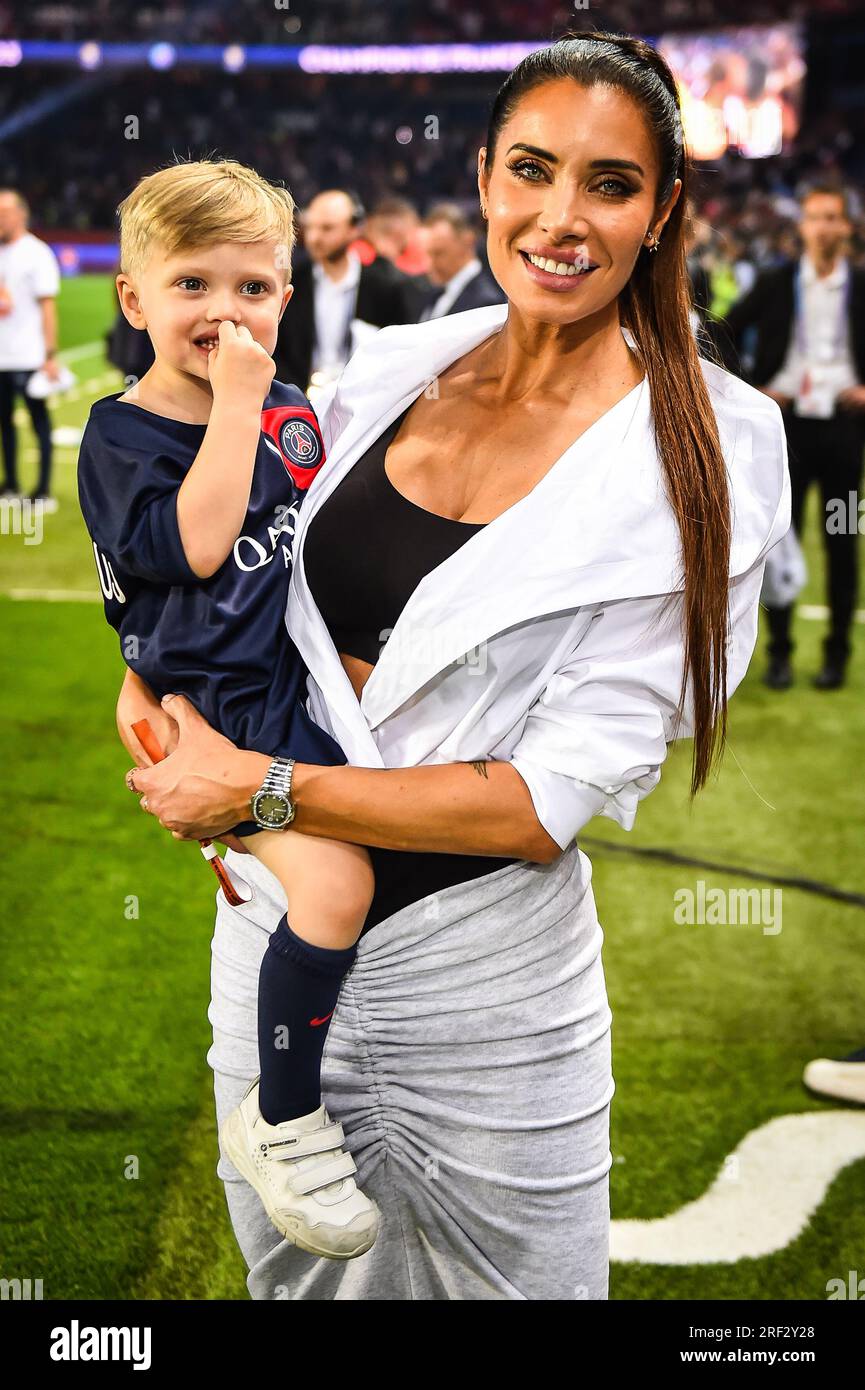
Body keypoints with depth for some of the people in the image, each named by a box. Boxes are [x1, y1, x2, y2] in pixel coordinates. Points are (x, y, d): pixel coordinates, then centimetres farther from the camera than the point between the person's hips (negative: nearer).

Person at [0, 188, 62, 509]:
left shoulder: (36, 254, -6)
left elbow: (47, 307, -9)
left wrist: (50, 355, -13)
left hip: (27, 357, -6)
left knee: (39, 420, -1)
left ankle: (44, 491, 2)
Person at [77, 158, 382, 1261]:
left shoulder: (291, 413, 9)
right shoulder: (118, 435, -8)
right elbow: (195, 544, -24)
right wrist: (234, 406, -21)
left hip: (309, 668, 8)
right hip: (217, 705, -7)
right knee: (334, 880, -24)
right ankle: (279, 1122, -5)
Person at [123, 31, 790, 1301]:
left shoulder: (701, 450, -12)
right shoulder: (392, 374, 1)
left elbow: (556, 797, -17)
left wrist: (260, 789, -17)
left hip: (485, 979, -4)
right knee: (291, 1274, 21)